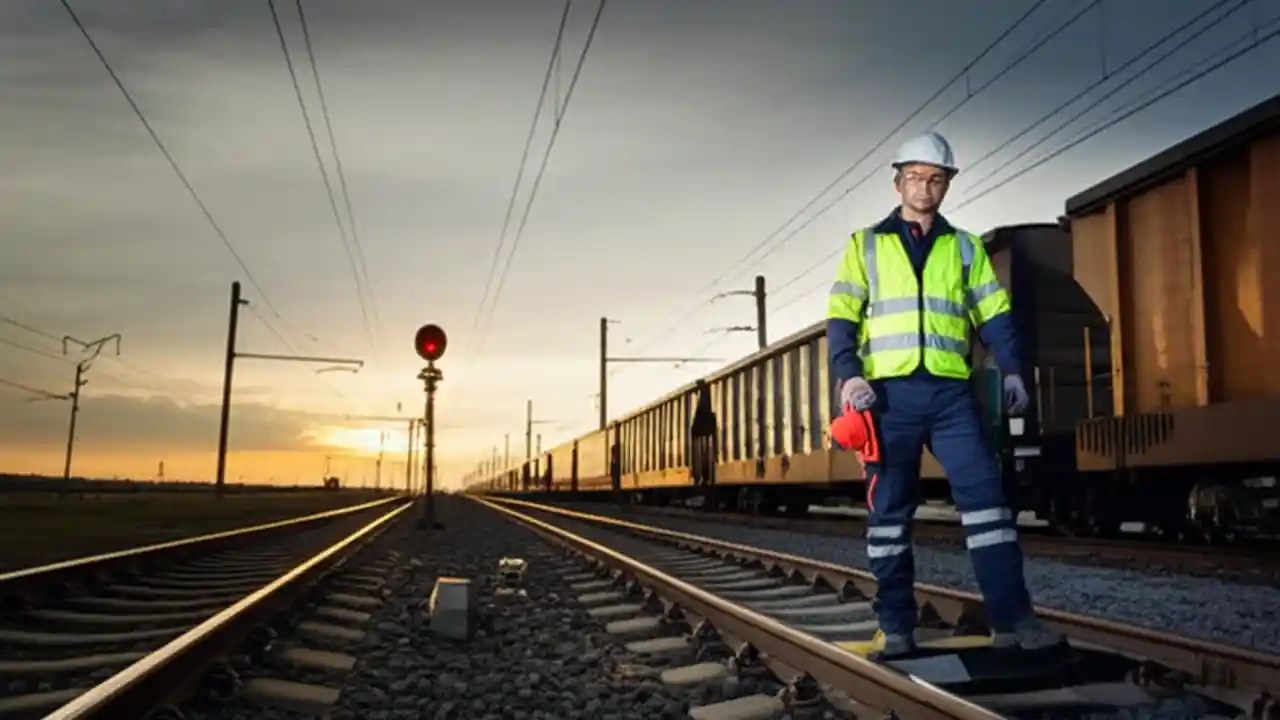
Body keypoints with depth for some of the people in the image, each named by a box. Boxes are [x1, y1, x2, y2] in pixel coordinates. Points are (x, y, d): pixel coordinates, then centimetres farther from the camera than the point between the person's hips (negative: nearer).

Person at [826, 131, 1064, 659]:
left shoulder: (965, 248, 18)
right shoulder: (866, 245, 12)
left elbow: (994, 314, 13)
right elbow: (841, 317, 4)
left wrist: (1011, 369, -2)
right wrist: (849, 375, -11)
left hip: (950, 392, 2)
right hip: (889, 392, -1)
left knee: (985, 498, -7)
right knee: (889, 510, 1)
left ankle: (1012, 618, -3)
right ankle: (894, 626, 8)